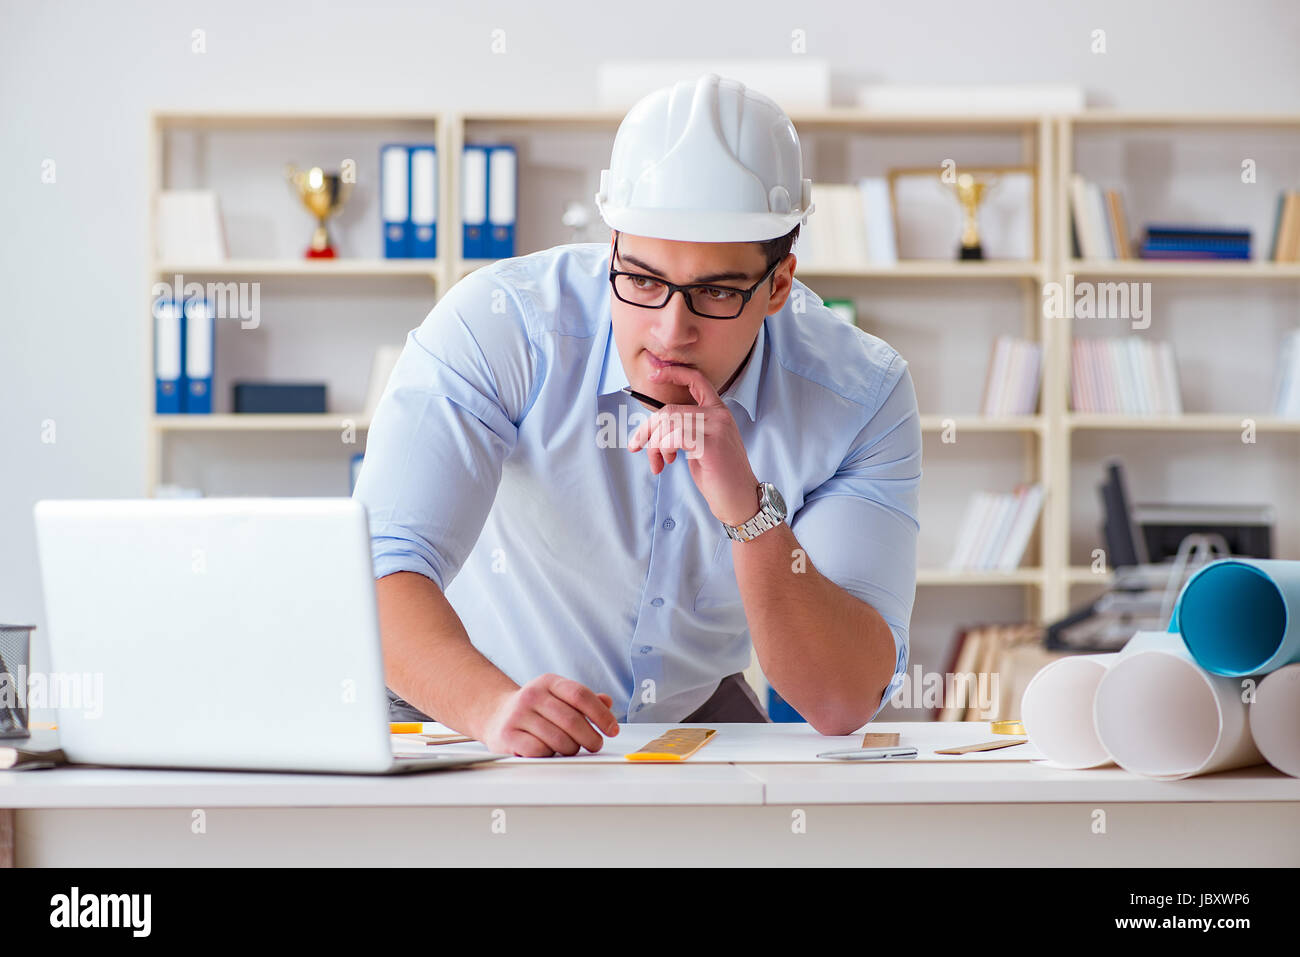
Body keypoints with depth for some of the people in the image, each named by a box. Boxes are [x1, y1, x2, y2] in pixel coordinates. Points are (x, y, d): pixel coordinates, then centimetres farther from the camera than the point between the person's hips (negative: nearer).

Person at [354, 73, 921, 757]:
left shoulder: (863, 398, -18)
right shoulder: (497, 325, -24)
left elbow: (843, 705, -23)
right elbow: (380, 573, -34)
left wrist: (750, 510, -37)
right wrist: (493, 705, -53)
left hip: (692, 713, 2)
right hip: (459, 719, -2)